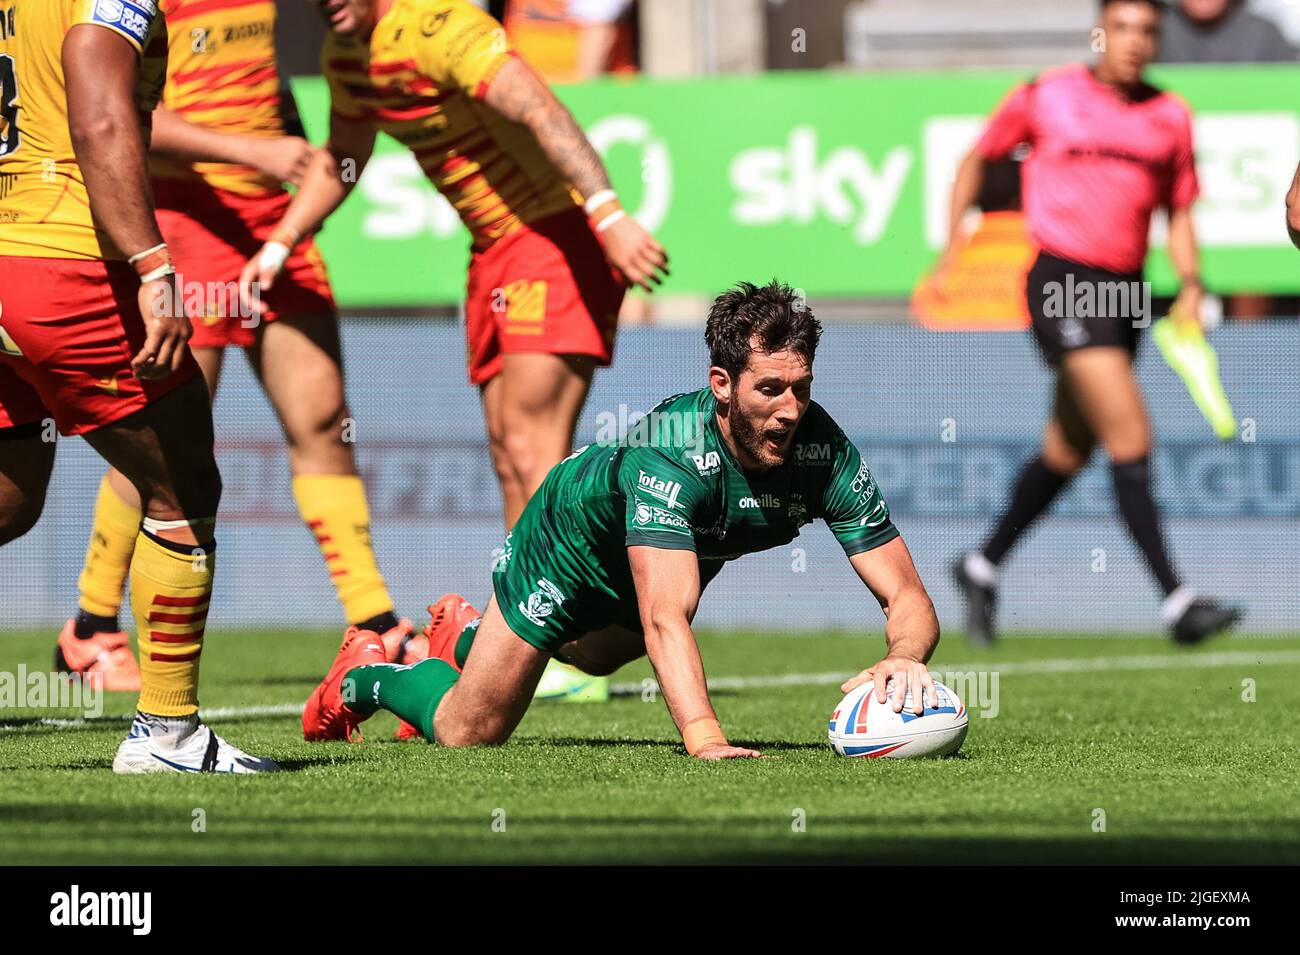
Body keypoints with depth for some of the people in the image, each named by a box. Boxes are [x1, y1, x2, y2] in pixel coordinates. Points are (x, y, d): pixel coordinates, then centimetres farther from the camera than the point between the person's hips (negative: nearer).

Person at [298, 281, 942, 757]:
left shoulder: (826, 453, -33)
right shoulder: (668, 452, -46)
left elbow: (908, 599, -34)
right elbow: (665, 616, -55)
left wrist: (903, 656, -58)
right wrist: (702, 736, -70)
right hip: (576, 534, -5)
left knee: (599, 656, 34)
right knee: (467, 734, 4)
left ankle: (468, 637, 62)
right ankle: (364, 676, 35)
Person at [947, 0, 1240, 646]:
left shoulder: (1170, 117, 10)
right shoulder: (1044, 97, 0)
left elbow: (1179, 212, 16)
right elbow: (977, 160, 13)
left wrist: (1190, 286, 0)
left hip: (1126, 291, 6)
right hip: (1063, 282, -5)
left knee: (1067, 452, 14)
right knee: (1131, 438, -16)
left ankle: (982, 568, 34)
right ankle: (1175, 601, -18)